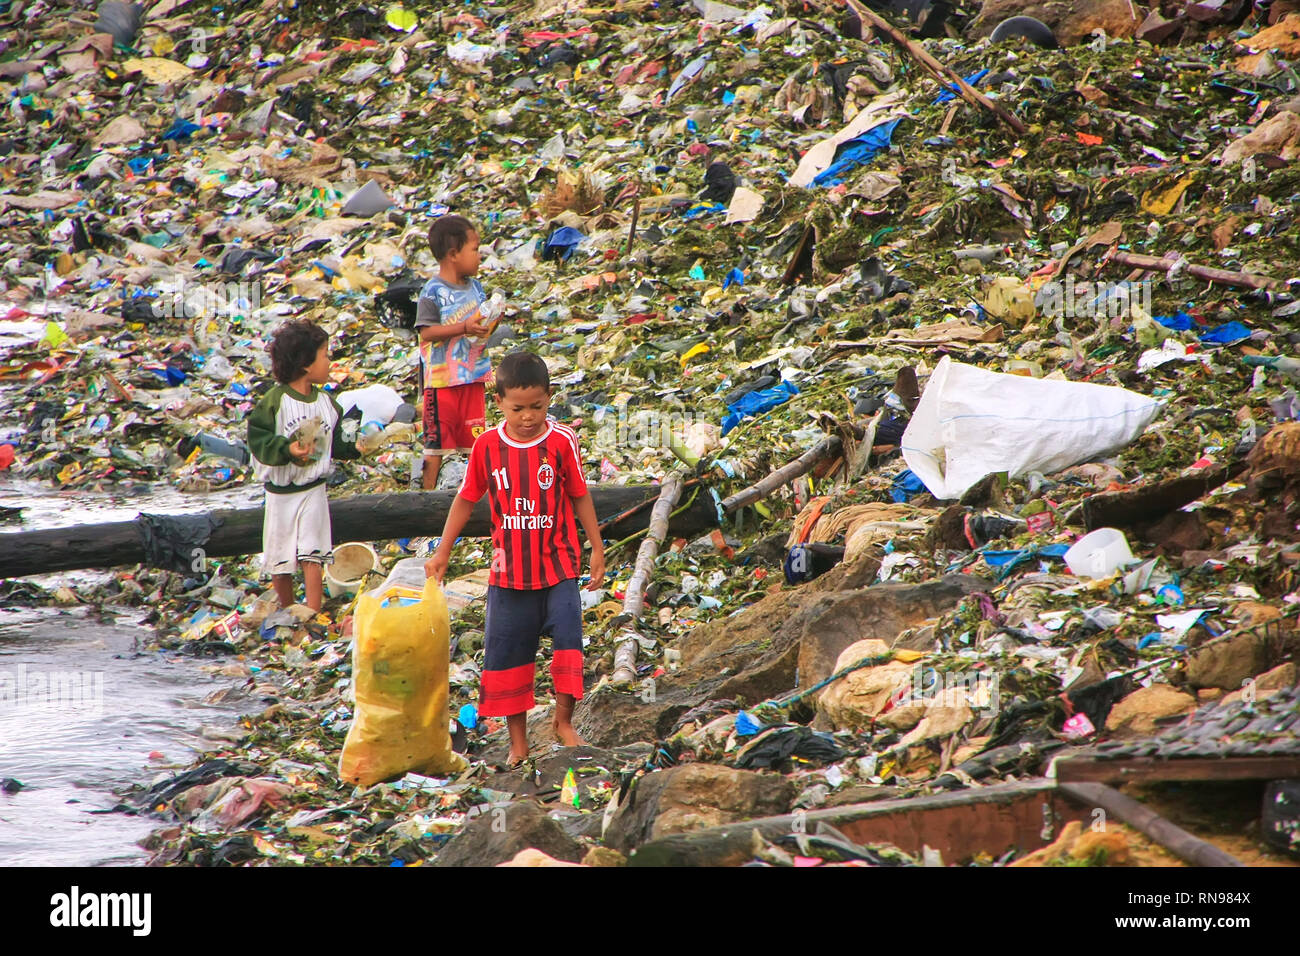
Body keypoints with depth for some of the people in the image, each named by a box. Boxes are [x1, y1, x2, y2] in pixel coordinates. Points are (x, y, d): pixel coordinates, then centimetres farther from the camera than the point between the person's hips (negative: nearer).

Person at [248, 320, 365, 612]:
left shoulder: (326, 402, 4)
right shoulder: (275, 401, -13)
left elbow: (336, 443, 12)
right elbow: (258, 440, -17)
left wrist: (355, 447, -5)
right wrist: (287, 449, -30)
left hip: (313, 489, 3)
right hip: (280, 491, -3)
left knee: (311, 555, -8)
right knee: (279, 560, 7)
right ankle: (286, 613, 27)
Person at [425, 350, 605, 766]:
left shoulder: (562, 441, -8)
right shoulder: (487, 446, -4)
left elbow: (579, 496, 3)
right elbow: (466, 499, 7)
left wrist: (597, 549, 7)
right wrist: (442, 553, 10)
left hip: (558, 564, -2)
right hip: (509, 570, 2)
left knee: (567, 632, -16)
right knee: (506, 650, 5)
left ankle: (563, 720, 3)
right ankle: (517, 742, 16)